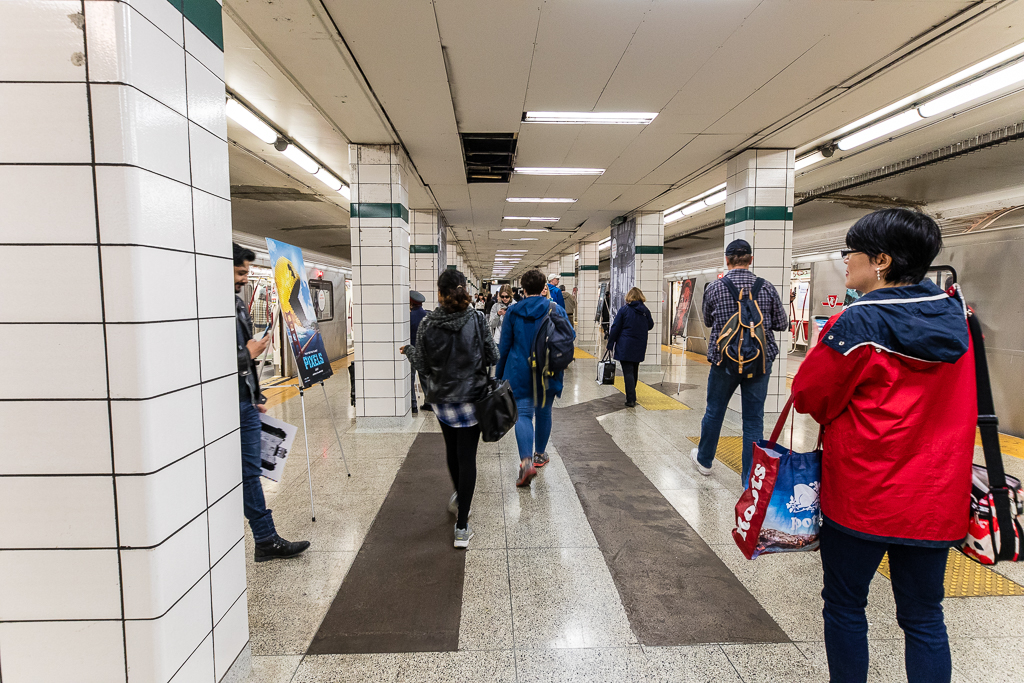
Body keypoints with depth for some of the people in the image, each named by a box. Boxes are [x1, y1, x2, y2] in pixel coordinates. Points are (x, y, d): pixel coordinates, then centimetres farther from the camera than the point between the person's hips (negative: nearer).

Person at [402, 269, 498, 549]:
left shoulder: (428, 323, -9)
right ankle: (461, 527, 5)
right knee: (467, 457, 3)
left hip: (442, 398, 2)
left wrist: (408, 350, 18)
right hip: (471, 397, -2)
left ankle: (458, 496, 49)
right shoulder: (476, 318, -11)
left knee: (452, 450, 24)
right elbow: (492, 357, -7)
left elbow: (422, 363, -3)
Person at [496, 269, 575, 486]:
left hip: (520, 372, -1)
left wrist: (500, 374, 9)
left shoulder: (512, 312, -2)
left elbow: (504, 346, 1)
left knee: (523, 413, -2)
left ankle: (526, 460, -21)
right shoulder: (556, 310, -1)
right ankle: (540, 454, 33)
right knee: (543, 412, 17)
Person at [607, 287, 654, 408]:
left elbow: (615, 328, -7)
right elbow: (650, 326, 16)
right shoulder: (645, 311, 2)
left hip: (625, 346, -4)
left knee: (628, 372, -6)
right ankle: (632, 396, 30)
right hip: (639, 347, 5)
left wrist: (610, 344, -1)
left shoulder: (624, 310, -8)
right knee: (634, 371, 18)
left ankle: (631, 400, -13)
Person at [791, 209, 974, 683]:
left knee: (844, 606, 13)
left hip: (863, 496, -6)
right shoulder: (955, 318, 3)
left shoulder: (860, 322, -17)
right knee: (924, 617, 17)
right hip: (937, 498, 6)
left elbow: (809, 396, -8)